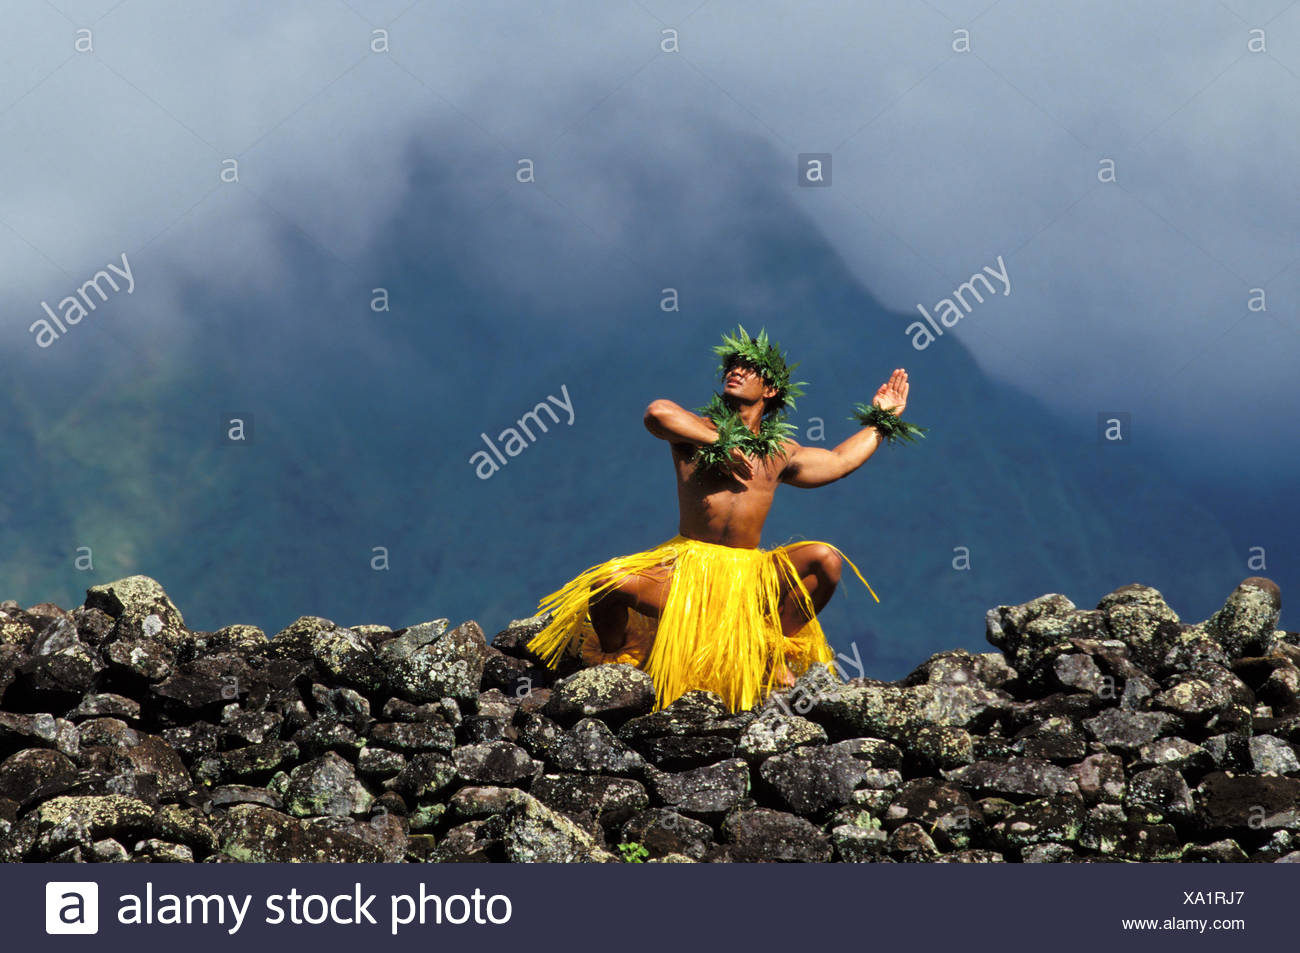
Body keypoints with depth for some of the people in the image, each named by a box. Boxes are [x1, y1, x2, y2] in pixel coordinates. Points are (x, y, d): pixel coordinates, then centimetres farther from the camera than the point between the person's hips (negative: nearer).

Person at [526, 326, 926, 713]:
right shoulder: (698, 431, 1)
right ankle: (612, 661, 6)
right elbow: (657, 412, -22)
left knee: (826, 558, -20)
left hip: (749, 575, 3)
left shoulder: (779, 453, 15)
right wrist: (721, 445, -18)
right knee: (608, 580, -28)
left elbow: (839, 461, 31)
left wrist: (880, 419, 34)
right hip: (687, 565, -3)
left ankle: (776, 654, -1)